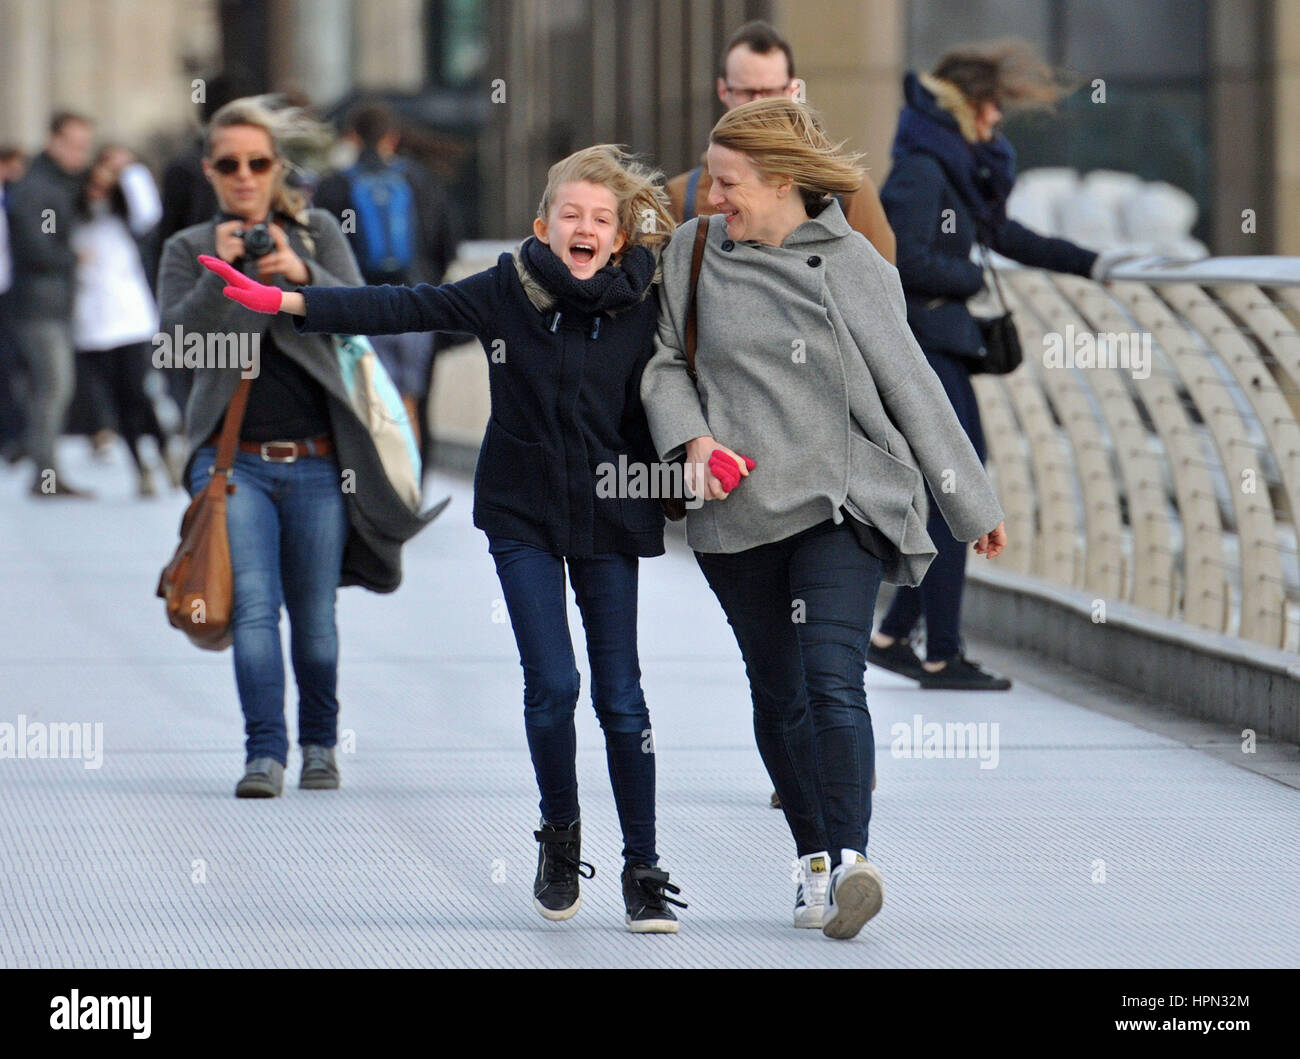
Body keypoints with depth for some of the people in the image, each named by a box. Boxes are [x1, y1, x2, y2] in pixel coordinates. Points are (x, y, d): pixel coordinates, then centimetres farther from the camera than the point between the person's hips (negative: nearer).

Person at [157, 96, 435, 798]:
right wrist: (219, 273, -18)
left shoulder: (317, 233, 9)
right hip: (233, 457, -1)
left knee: (314, 616, 6)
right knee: (253, 604, -15)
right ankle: (264, 752, -18)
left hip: (317, 460, 1)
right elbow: (175, 338, -5)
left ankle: (320, 744, 25)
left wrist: (301, 275, -21)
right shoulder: (189, 250, 8)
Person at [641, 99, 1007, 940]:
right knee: (778, 693, 9)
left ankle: (850, 860, -24)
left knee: (833, 679, -18)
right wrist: (692, 437, -6)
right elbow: (664, 359, 15)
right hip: (738, 510, 3)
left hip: (843, 502, -3)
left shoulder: (853, 264, 1)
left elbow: (910, 386, 6)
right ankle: (813, 859, 22)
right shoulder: (694, 252, 5)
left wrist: (973, 505, 9)